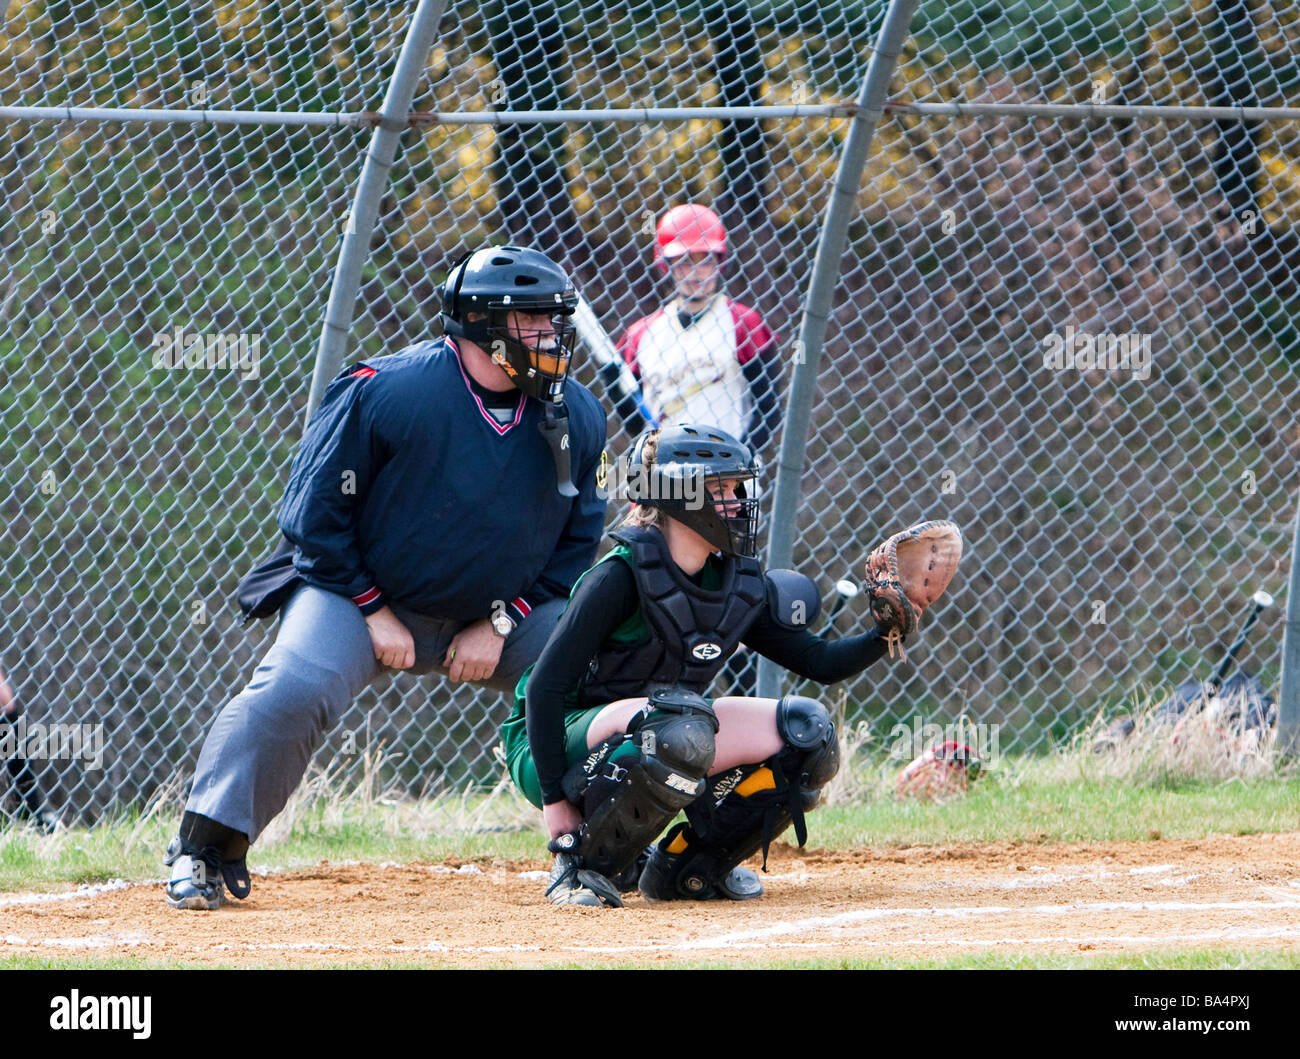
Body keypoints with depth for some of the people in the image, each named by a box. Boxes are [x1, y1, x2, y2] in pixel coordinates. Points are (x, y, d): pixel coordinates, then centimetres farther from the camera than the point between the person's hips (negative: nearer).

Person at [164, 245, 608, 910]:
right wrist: (374, 611, -14)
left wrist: (501, 623, -5)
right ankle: (204, 851, -16)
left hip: (500, 613, 4)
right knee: (292, 689, -29)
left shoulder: (576, 418, -4)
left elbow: (578, 537, 6)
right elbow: (313, 507, -11)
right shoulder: (383, 390, -18)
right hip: (360, 596, -4)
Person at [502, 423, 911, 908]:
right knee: (682, 729, -38)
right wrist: (554, 801, -25)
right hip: (558, 745, -7)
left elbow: (821, 662, 8)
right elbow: (544, 686, -22)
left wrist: (885, 633, -12)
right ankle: (584, 864, -18)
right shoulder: (623, 575, -20)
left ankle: (687, 868, 6)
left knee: (806, 733, -7)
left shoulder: (742, 586, 1)